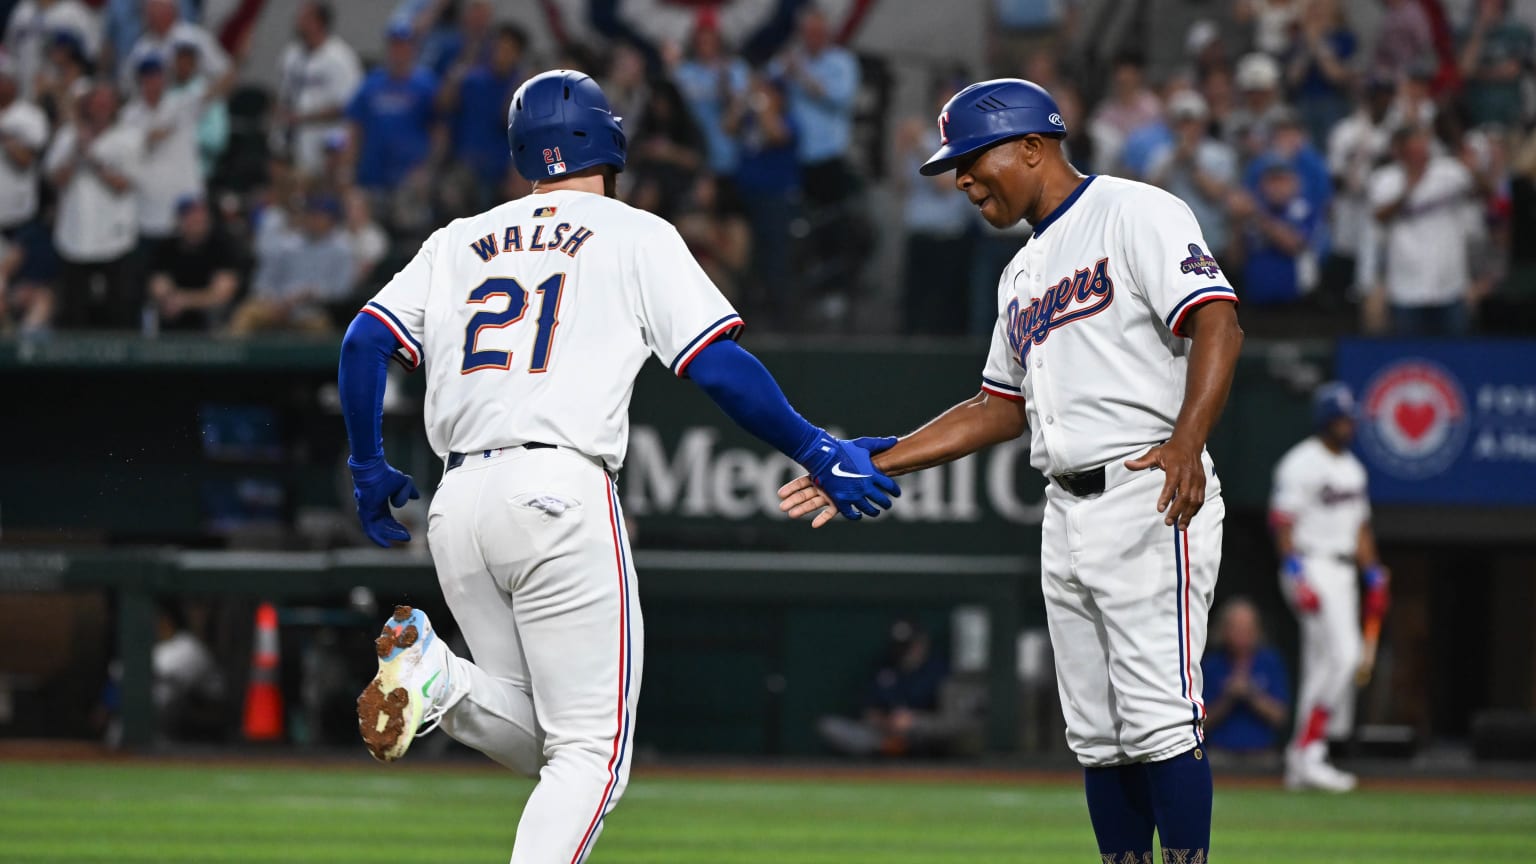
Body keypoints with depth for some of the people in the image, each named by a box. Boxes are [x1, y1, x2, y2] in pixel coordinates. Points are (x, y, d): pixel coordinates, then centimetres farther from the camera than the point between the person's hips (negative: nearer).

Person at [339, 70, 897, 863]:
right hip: (560, 492, -5)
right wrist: (816, 454, 4)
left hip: (458, 502, 5)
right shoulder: (635, 236, 8)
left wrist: (368, 469, 21)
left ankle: (438, 677, -12)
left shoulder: (458, 241, 19)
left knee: (534, 741, 16)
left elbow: (363, 342, 11)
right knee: (590, 750, -1)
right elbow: (719, 366, -2)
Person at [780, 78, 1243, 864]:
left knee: (1158, 718, -14)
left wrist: (1185, 442, -31)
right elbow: (999, 408, 27)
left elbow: (1217, 326, -16)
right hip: (1067, 518, 9)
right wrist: (869, 467, 21)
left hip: (1150, 500, -9)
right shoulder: (1022, 275, 23)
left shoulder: (1136, 215, -5)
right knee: (1097, 735, 7)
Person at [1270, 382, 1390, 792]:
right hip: (1312, 569, -9)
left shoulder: (1352, 468, 19)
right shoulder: (1301, 464, -9)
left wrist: (1375, 576, 17)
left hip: (1343, 571, 9)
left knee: (1324, 664, 6)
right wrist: (1297, 578, -23)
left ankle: (1303, 763, 8)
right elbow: (1283, 524, -15)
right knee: (1341, 654, -19)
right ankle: (1307, 754, -18)